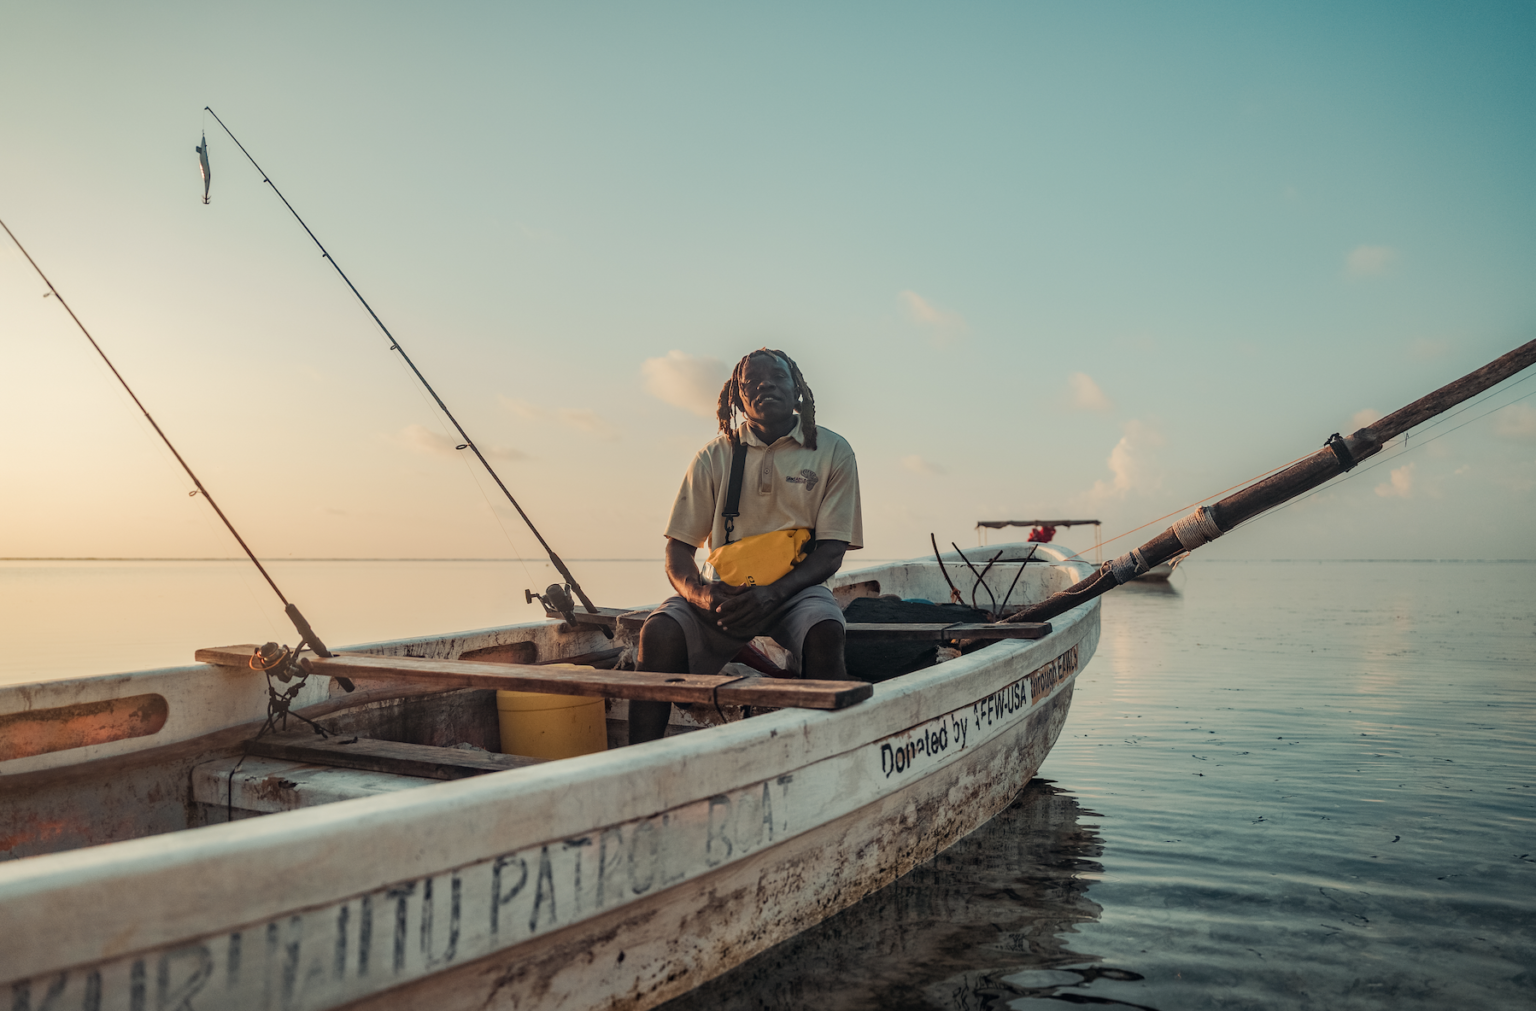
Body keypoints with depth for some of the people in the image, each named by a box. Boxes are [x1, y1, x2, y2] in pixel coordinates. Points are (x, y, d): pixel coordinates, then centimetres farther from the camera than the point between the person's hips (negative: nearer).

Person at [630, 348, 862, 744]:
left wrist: (773, 592, -21)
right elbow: (678, 550, 6)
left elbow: (831, 551, -2)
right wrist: (700, 592, -19)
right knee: (660, 631, -28)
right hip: (727, 590, 1)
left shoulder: (832, 452, 4)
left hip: (796, 588, -1)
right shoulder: (715, 456, 7)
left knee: (824, 632, -36)